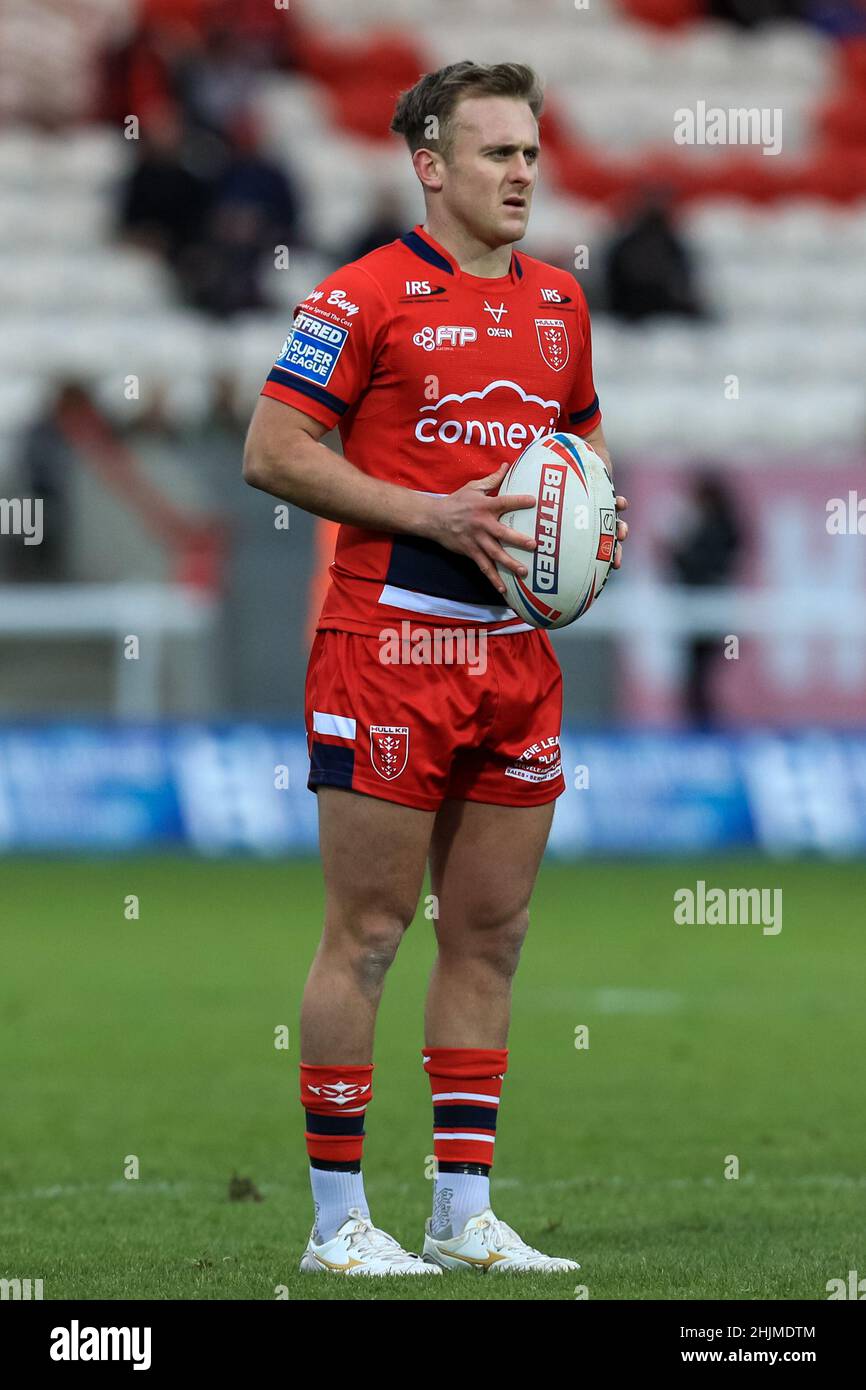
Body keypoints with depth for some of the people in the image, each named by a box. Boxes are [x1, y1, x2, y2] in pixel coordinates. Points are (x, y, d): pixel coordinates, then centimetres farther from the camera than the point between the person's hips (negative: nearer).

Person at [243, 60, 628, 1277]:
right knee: (368, 931, -4)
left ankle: (465, 1213, 14)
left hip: (518, 650, 7)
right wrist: (433, 514, -16)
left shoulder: (558, 299, 14)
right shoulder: (365, 297, -7)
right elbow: (271, 452, -10)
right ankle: (339, 1220, 2)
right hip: (391, 642, -7)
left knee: (489, 934, 8)